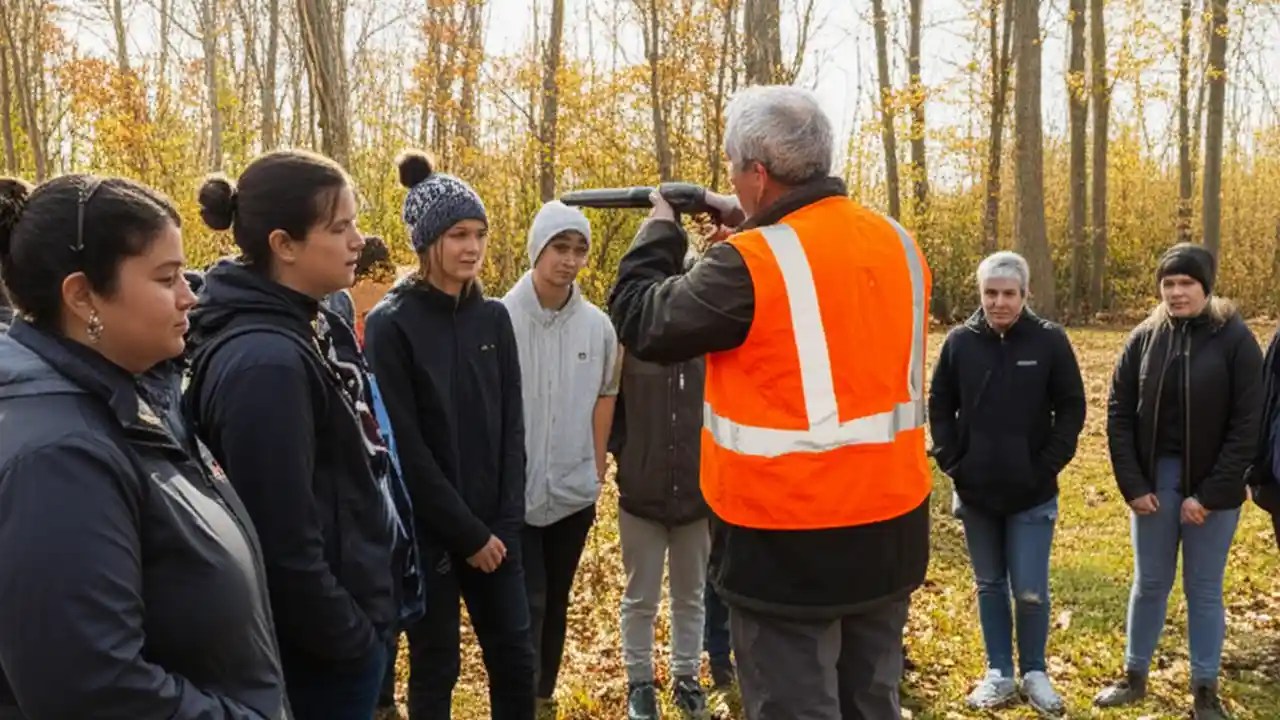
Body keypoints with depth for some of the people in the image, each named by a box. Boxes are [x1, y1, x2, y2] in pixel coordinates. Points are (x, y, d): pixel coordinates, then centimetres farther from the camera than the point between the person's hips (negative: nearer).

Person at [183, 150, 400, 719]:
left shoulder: (312, 326, 4)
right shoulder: (265, 362, -26)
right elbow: (284, 547, -25)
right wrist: (351, 639, -14)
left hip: (349, 609, 9)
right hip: (319, 647, -9)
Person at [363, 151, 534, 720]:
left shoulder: (494, 317, 4)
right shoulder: (391, 324, -10)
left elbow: (512, 428, 4)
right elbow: (404, 447, -13)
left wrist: (503, 523, -3)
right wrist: (467, 532, -12)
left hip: (494, 526, 5)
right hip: (429, 530, -4)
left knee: (515, 658, 11)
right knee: (436, 669, 9)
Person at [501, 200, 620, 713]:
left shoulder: (597, 325, -2)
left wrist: (597, 469, 9)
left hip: (574, 490, 4)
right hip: (514, 491, -4)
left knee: (556, 601, 17)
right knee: (527, 604, -2)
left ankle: (543, 695, 34)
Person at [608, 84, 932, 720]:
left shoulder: (752, 265, -19)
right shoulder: (896, 243, 3)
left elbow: (639, 321, -7)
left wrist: (659, 231, 8)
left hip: (791, 542, -7)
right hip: (892, 527, 7)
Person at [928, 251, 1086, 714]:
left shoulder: (1050, 341, -6)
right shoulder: (960, 341, -1)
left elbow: (1072, 408, -2)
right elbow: (939, 405, 7)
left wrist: (1049, 464, -9)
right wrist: (951, 460, -2)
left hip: (1032, 494, -2)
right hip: (975, 491, 2)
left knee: (1030, 591, 1)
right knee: (989, 585, 13)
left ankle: (1034, 673, 22)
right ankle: (999, 673, 26)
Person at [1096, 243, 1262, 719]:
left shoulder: (1234, 339, -8)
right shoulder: (1144, 338, 0)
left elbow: (1246, 425, -10)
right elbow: (1119, 414, 2)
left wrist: (1210, 494, -14)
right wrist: (1133, 485, -6)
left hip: (1211, 484, -2)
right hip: (1155, 479, 2)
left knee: (1204, 589, 9)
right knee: (1149, 583, 13)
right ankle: (1134, 678, 28)